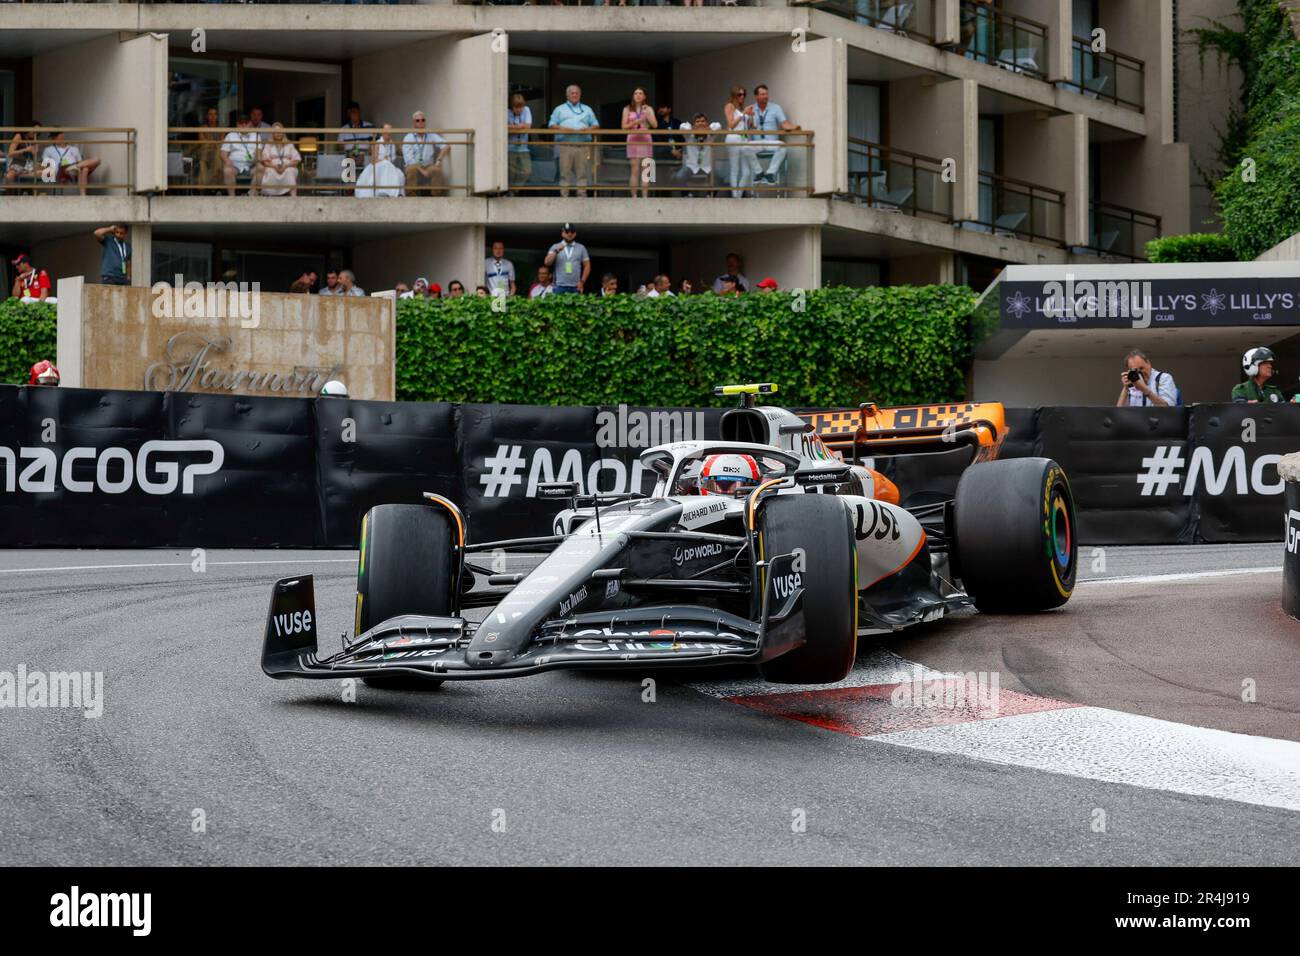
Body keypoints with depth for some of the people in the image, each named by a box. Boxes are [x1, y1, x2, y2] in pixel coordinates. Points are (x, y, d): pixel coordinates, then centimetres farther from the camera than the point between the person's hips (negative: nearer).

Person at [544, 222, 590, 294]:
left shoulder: (581, 248, 11)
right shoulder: (555, 247, 8)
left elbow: (587, 266, 10)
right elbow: (547, 262, -3)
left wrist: (582, 281, -1)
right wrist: (556, 251, -17)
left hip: (575, 287, 1)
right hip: (560, 286, -1)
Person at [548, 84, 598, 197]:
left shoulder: (587, 109, 23)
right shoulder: (559, 109, 18)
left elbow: (595, 124, 17)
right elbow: (552, 124, 9)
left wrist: (589, 128, -5)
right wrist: (560, 128, -11)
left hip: (583, 145, 1)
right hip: (565, 145, -1)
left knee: (582, 172, -3)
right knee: (565, 171, -6)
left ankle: (582, 194, -2)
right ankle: (564, 194, -5)